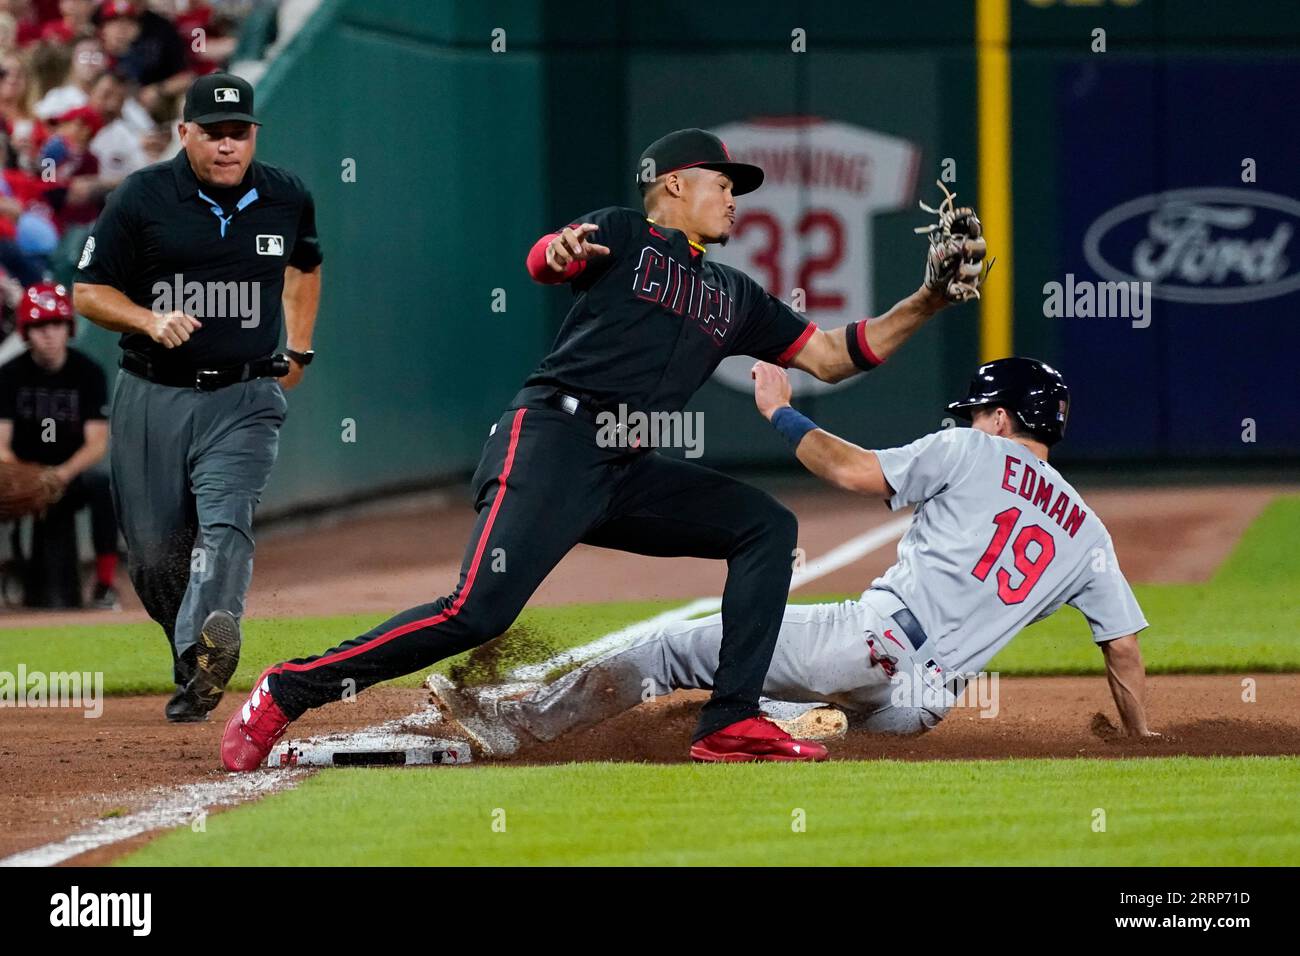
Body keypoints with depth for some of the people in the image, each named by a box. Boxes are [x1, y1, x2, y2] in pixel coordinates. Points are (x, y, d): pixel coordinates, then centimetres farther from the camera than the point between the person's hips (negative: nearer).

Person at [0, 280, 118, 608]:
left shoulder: (88, 372, -2)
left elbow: (98, 442, -8)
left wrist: (65, 472, -28)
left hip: (73, 478, -1)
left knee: (103, 482, -33)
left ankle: (105, 584, -28)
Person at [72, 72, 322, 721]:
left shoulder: (286, 199, 5)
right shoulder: (141, 198, -4)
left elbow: (304, 265, 28)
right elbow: (88, 292, -1)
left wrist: (298, 351, 21)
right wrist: (151, 321, -18)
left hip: (246, 400, 0)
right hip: (152, 399, 0)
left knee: (226, 525, -23)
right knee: (154, 551, 3)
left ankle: (207, 651, -43)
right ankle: (191, 659, 26)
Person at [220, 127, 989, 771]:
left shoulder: (735, 298, 25)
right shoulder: (624, 235, 7)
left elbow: (834, 357, 26)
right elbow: (543, 262, -10)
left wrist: (930, 300, 17)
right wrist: (563, 248, -35)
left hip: (630, 473, 8)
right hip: (552, 441, -8)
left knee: (767, 525, -3)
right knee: (480, 612, -23)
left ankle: (732, 724, -10)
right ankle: (289, 691, -14)